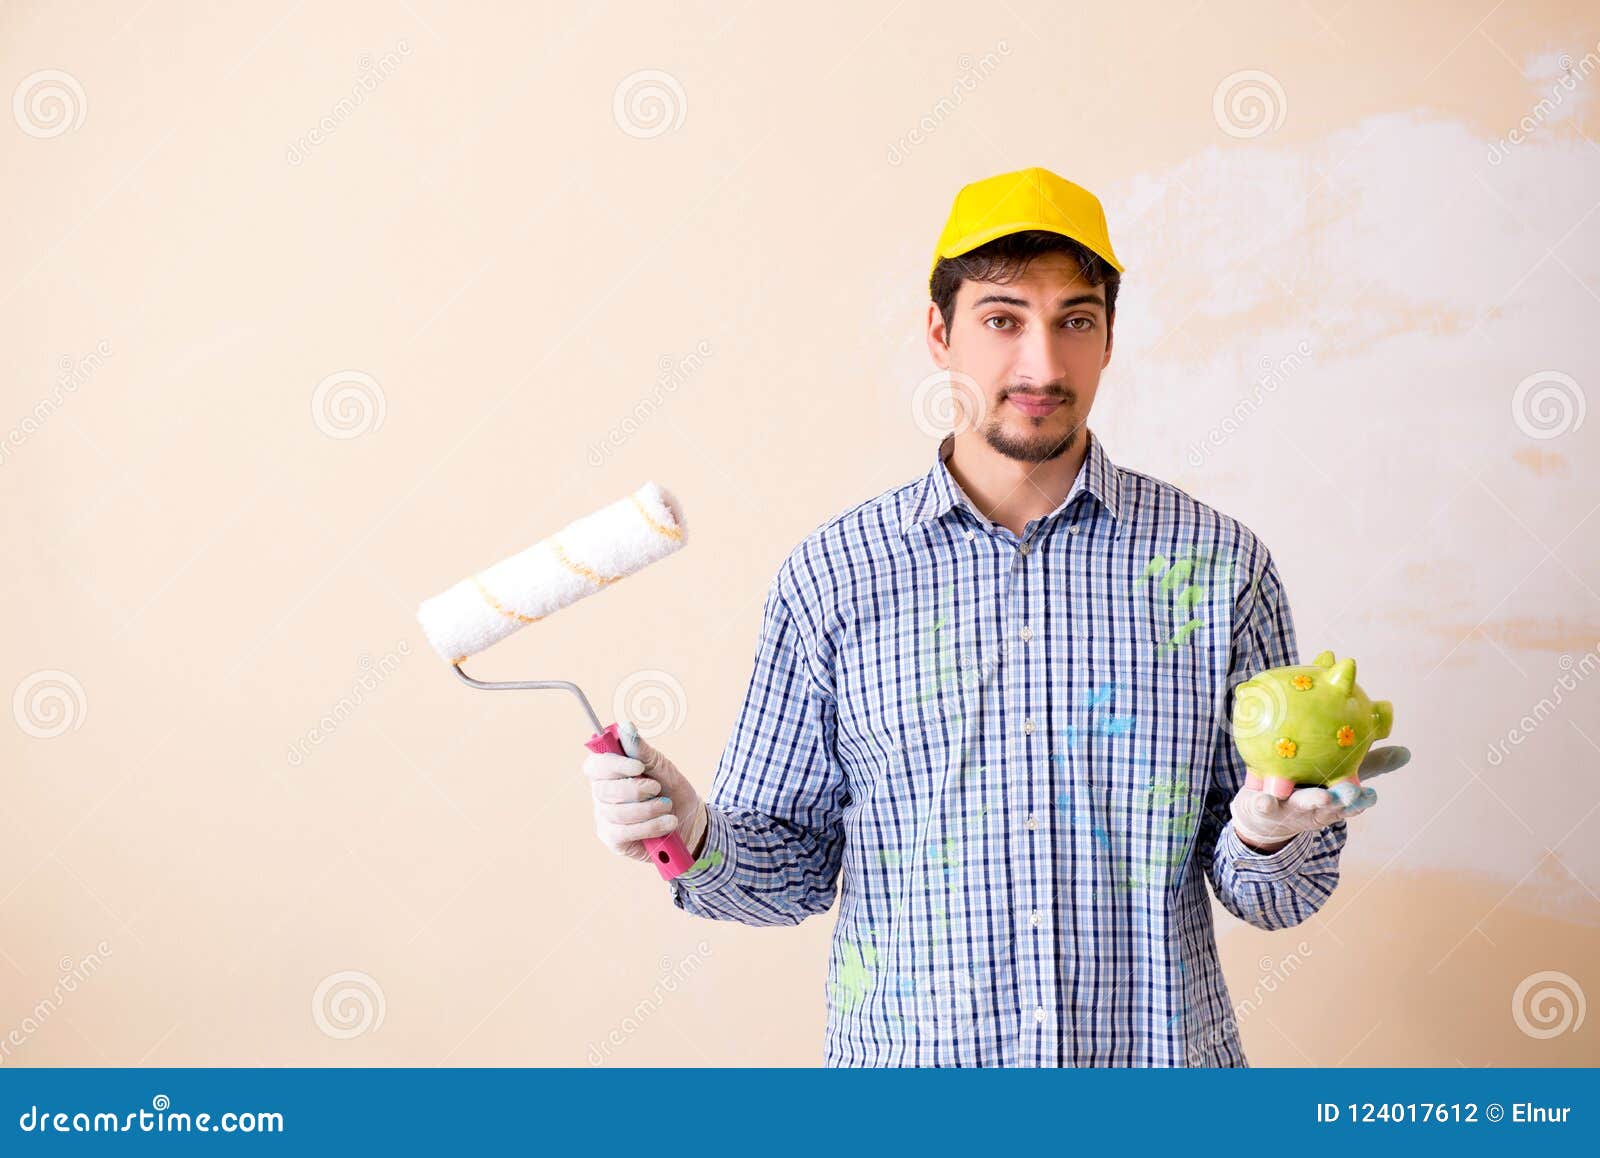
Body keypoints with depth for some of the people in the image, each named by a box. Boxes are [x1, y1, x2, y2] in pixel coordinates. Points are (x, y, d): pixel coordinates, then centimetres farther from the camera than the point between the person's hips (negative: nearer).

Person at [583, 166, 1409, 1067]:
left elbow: (1276, 897, -1)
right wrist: (695, 840, -18)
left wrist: (1266, 835, -21)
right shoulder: (833, 575, -4)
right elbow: (794, 862, 1)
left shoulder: (1219, 561, -4)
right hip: (909, 1054, 0)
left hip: (1160, 1055, 0)